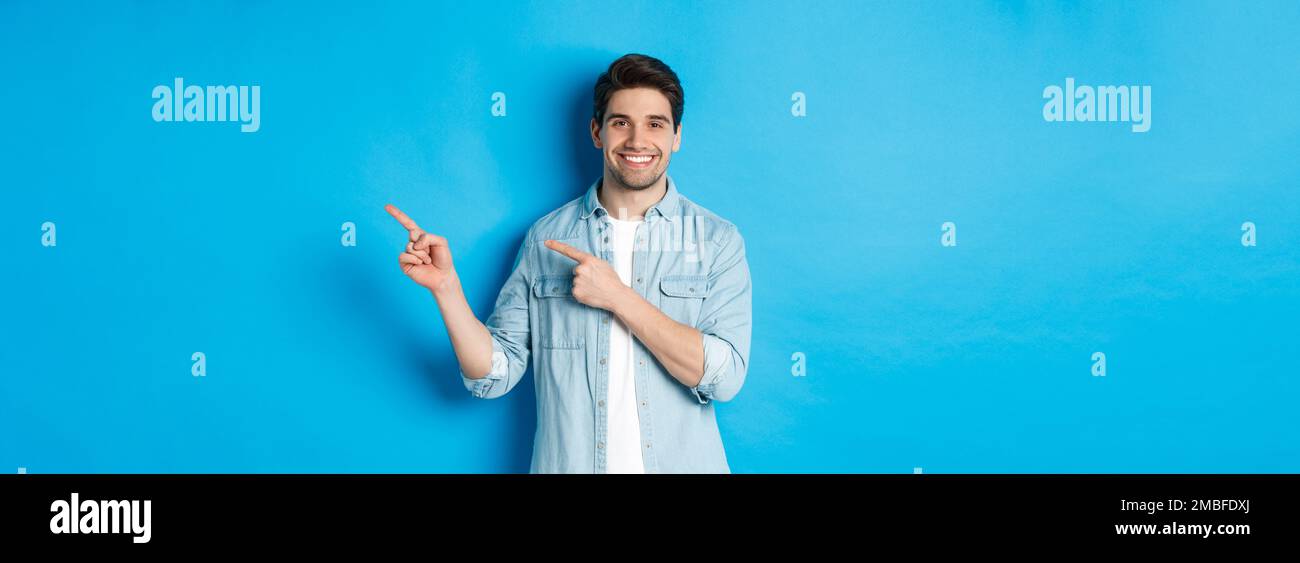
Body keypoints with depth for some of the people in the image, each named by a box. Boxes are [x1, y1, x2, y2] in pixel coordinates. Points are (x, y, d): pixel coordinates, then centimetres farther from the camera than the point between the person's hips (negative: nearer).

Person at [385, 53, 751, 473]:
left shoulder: (718, 240, -5)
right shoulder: (545, 239, -1)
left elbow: (724, 378, -15)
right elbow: (493, 376, -2)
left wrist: (617, 297, -18)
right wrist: (446, 288, -16)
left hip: (682, 463, -1)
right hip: (566, 463, 1)